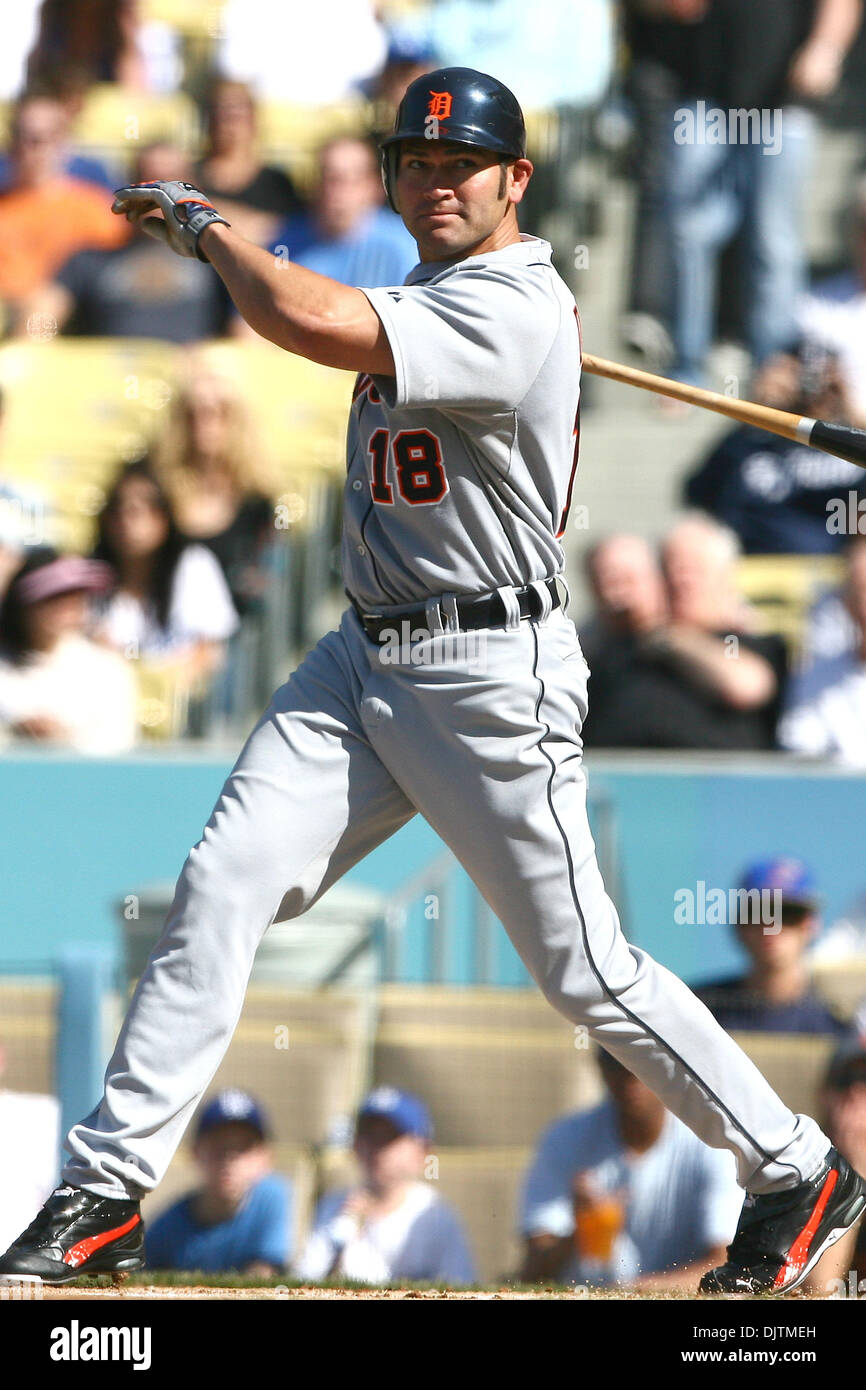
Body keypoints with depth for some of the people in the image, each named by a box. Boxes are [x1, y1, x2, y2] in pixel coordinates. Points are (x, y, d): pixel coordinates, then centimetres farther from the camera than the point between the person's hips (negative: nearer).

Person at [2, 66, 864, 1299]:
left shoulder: (514, 309, -19)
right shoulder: (425, 298, 12)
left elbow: (311, 324, -29)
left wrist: (202, 222, -13)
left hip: (491, 677, -8)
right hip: (365, 659, 8)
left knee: (585, 969, -2)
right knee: (221, 886, -8)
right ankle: (107, 1193, -9)